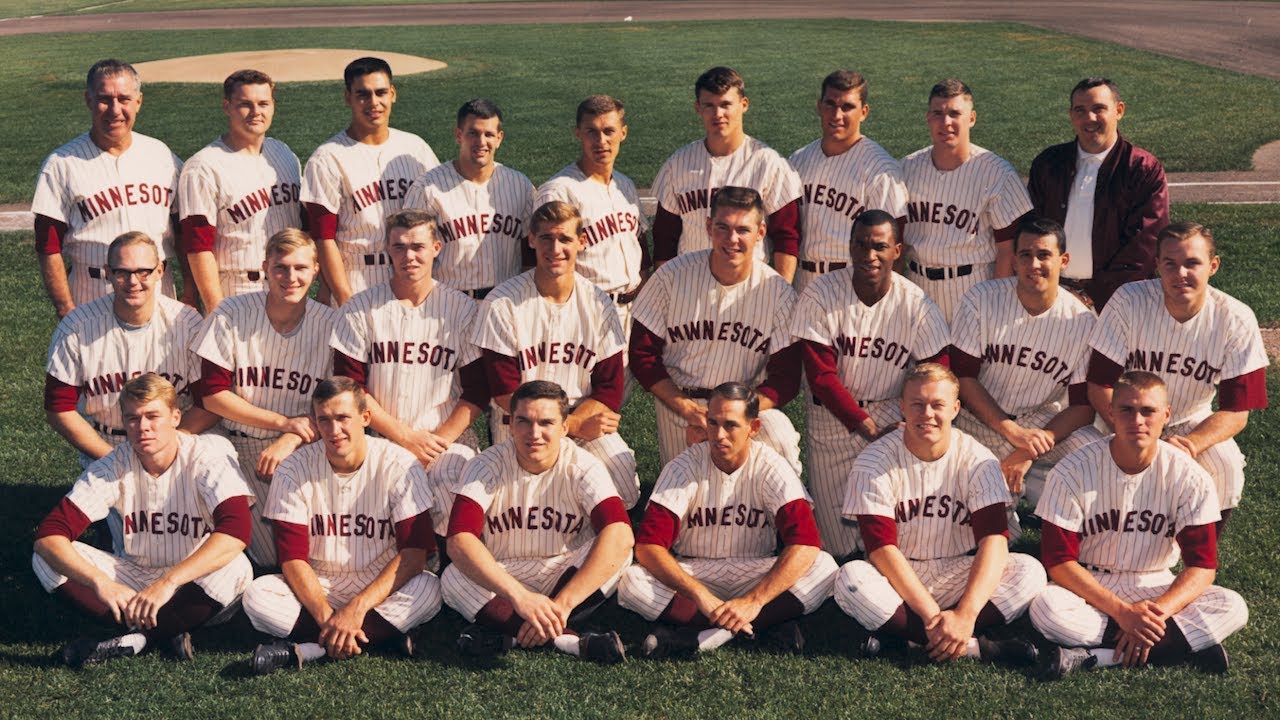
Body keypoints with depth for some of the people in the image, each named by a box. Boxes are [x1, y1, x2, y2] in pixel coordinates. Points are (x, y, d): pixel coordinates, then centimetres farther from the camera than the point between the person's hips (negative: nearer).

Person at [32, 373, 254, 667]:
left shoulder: (208, 456, -19)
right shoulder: (115, 466, -10)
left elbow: (236, 531, -35)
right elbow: (49, 533, -19)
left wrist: (167, 583, -43)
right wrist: (101, 582, -37)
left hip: (196, 588, -3)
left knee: (234, 570, -37)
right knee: (47, 560, -18)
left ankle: (133, 641, -22)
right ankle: (166, 634, -21)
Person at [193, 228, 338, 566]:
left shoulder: (331, 323, -3)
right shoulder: (232, 314, -6)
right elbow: (212, 395, -6)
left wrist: (291, 440, -19)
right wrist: (284, 422, -13)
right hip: (243, 446, -1)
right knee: (272, 557, -15)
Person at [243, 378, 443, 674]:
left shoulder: (399, 465, -10)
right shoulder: (294, 470, -6)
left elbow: (415, 552, -16)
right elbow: (292, 557, -10)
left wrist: (357, 607, -28)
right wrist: (326, 616, -27)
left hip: (380, 589, -1)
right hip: (316, 589, 1)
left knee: (428, 590, -33)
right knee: (257, 596, -27)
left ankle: (303, 650, -28)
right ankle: (386, 635, -28)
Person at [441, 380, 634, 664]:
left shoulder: (583, 467, -13)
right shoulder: (486, 467, -13)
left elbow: (620, 535, -31)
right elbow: (459, 540, -29)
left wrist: (562, 604, -42)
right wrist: (519, 596, -43)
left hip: (566, 578, 0)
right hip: (499, 580, 0)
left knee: (616, 551, -27)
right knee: (453, 578, -31)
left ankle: (507, 634, -26)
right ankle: (570, 639, -34)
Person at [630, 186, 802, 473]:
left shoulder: (779, 293, -8)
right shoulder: (672, 276, -7)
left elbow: (785, 379, -8)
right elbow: (643, 354, -4)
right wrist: (690, 411, -15)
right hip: (678, 403, 1)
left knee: (781, 441, -30)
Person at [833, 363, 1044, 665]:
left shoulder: (977, 460, -7)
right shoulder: (874, 462, -10)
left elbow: (994, 538, -19)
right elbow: (881, 547, -18)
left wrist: (965, 614, -34)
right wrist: (930, 614, -30)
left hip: (958, 575, 1)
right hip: (898, 579, -1)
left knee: (1030, 571, -25)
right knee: (851, 578, -33)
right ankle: (973, 646, -33)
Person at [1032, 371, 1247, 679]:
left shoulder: (1189, 477, -9)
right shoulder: (1073, 472, -14)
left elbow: (1202, 564, -11)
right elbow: (1059, 560, -16)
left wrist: (1158, 610, -30)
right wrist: (1122, 612, -28)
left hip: (1157, 589, 2)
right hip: (1089, 587, -2)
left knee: (1233, 608, -25)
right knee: (1046, 609, -35)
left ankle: (1092, 656, -31)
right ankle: (1185, 643, -30)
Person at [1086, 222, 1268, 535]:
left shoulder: (1237, 321, -18)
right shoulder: (1128, 302, -21)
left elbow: (1236, 411, -16)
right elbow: (1100, 387, -17)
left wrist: (1191, 444, -36)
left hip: (1193, 424, 1)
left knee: (1226, 465, -27)